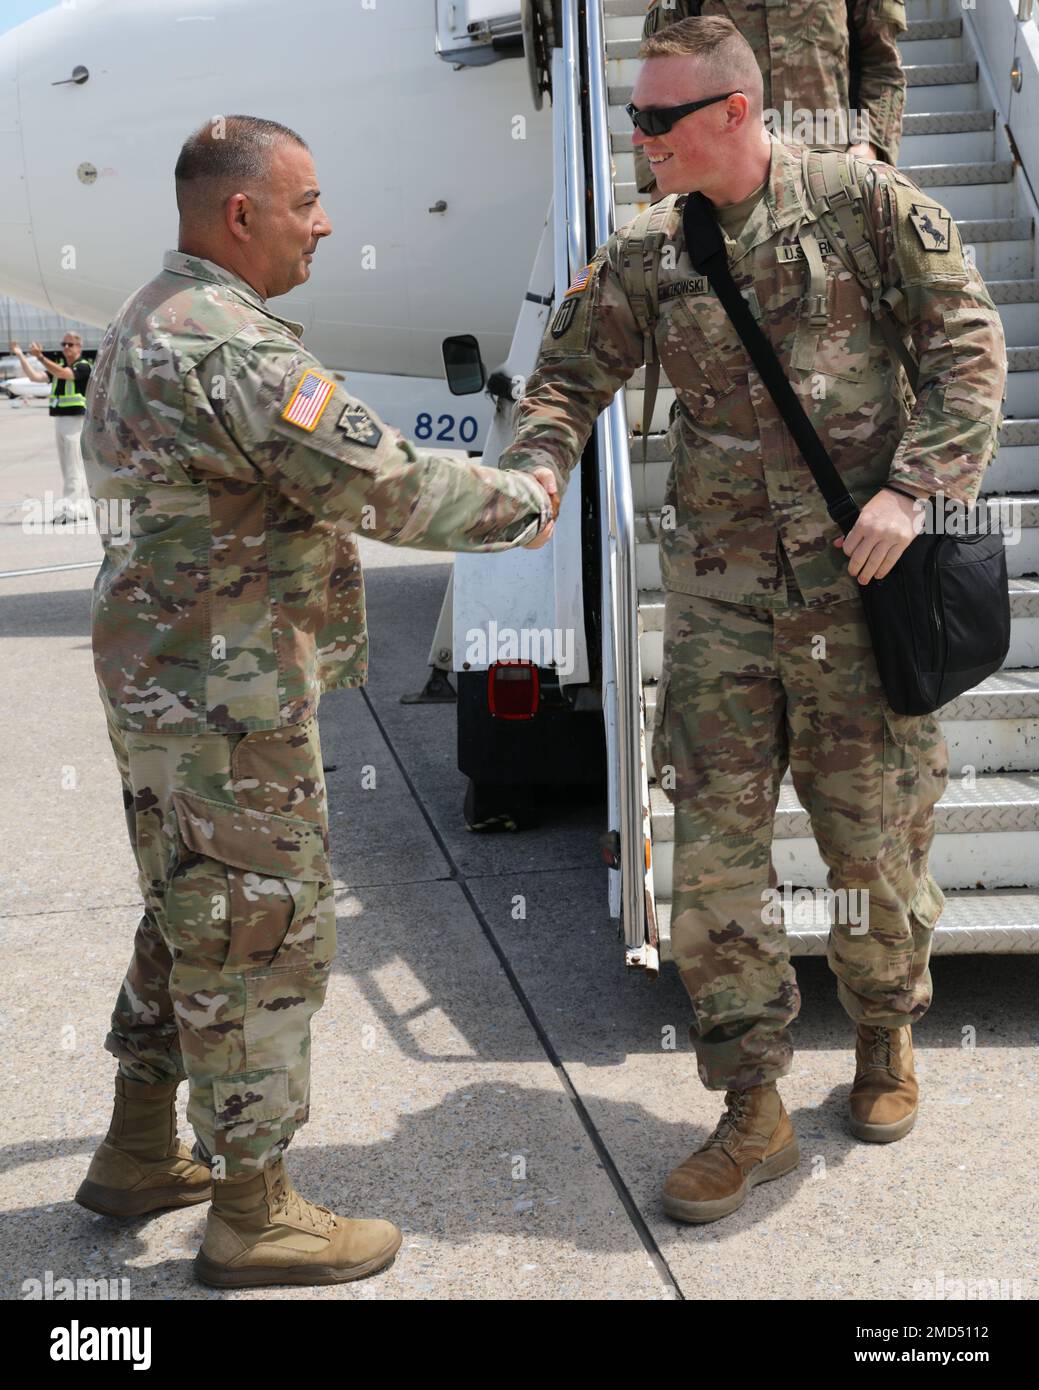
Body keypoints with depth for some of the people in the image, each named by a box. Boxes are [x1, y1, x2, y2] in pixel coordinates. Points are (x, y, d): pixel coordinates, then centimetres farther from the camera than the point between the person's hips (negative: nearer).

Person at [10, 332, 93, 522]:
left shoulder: (83, 367, -7)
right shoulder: (58, 366, 16)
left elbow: (62, 373, -24)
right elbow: (35, 376, 7)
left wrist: (40, 357, -33)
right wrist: (21, 356, -1)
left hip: (76, 421, -8)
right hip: (59, 420, 8)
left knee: (74, 467, -8)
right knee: (66, 467, 10)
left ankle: (72, 506, -8)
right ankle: (81, 508, 16)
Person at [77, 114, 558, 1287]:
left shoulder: (145, 325, 14)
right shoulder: (230, 345, -20)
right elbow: (384, 487, -24)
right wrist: (525, 505, -7)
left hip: (156, 678, 10)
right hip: (226, 697, -10)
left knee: (191, 919, 21)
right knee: (262, 937, 1)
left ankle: (140, 1155, 34)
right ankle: (252, 1216, 15)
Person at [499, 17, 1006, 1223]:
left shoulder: (865, 203, -1)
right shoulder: (644, 256, 5)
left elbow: (966, 341, -2)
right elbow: (568, 377, 11)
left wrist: (911, 487, -14)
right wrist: (532, 476, -10)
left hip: (857, 572, -2)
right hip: (719, 581, 2)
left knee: (873, 830, 7)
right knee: (714, 838, -3)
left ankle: (885, 1034, 35)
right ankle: (752, 1111, 9)